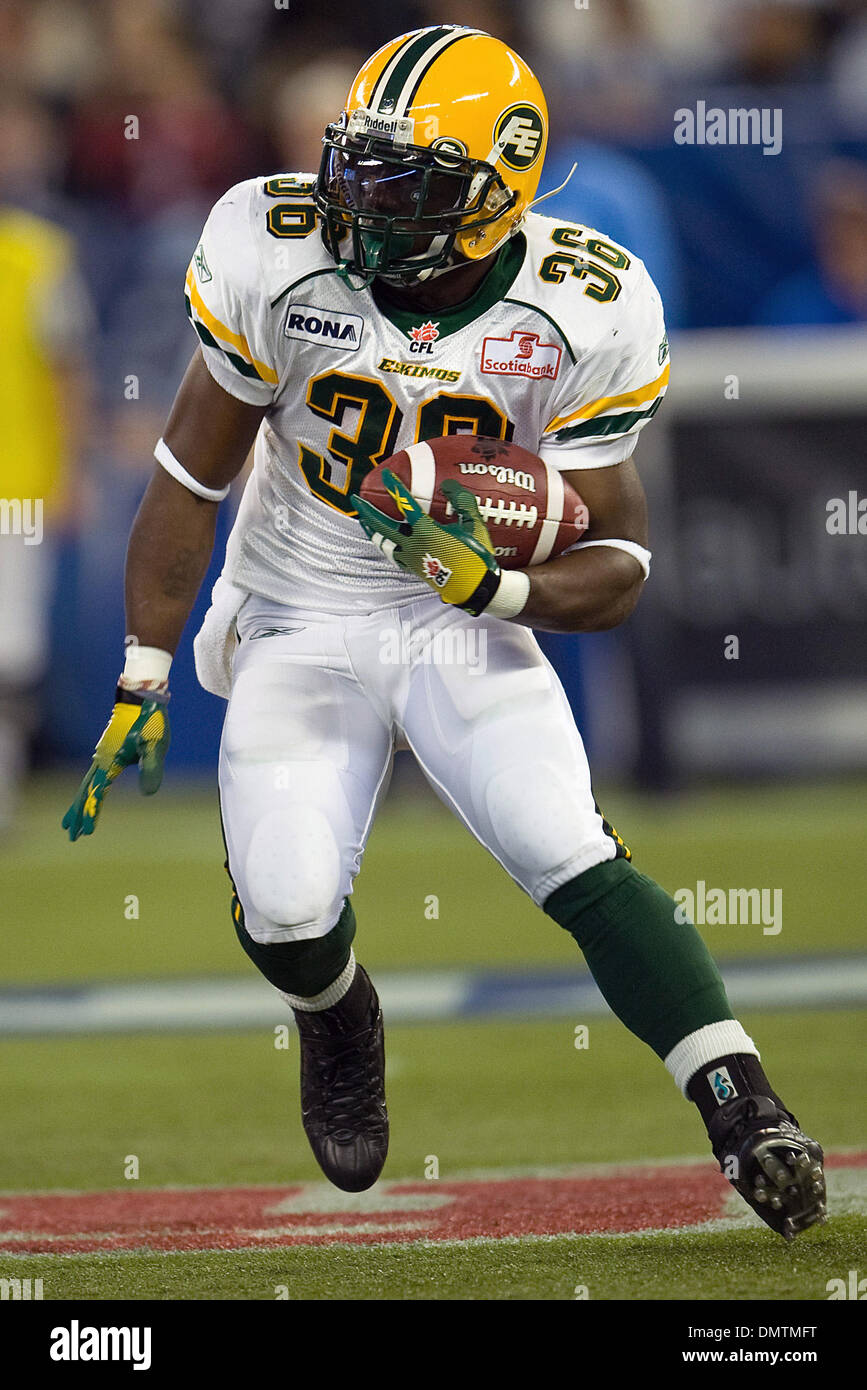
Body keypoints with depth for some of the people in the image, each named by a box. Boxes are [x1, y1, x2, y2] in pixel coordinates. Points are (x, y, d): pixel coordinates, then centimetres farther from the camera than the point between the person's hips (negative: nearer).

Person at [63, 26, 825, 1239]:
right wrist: (142, 686, -5)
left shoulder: (583, 317, -18)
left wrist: (496, 586, -32)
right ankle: (338, 1024, 22)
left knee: (575, 861, -22)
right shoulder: (279, 257, -17)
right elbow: (190, 478, -5)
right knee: (285, 916, -15)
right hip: (301, 625, 1)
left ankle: (745, 1109, -23)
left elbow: (617, 570, -11)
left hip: (469, 624, -1)